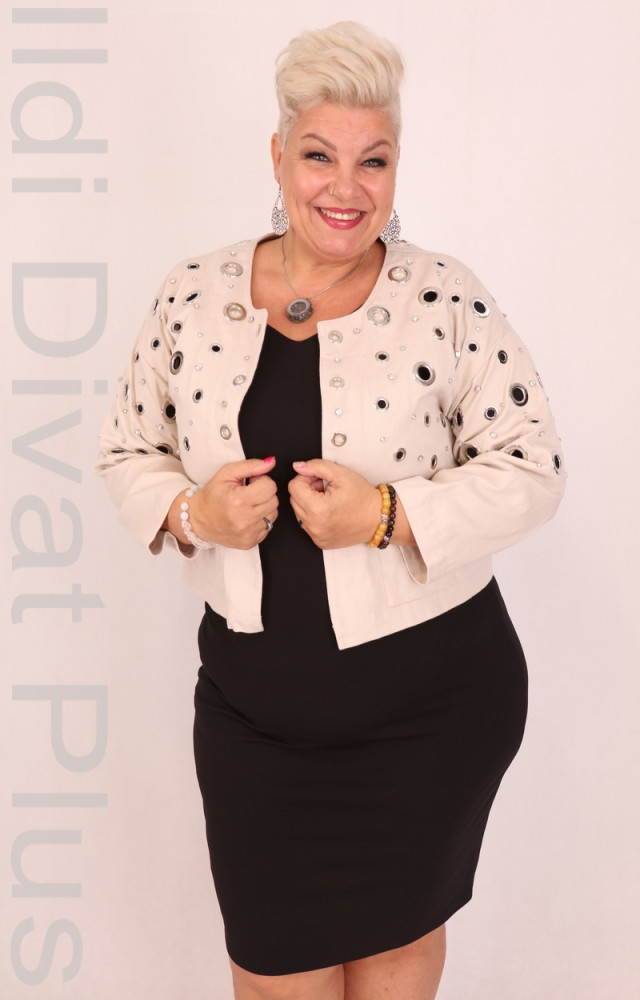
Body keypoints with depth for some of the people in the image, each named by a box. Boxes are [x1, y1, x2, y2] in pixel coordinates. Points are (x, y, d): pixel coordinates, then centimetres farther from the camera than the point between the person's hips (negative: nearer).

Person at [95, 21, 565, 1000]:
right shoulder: (196, 294, -1)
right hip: (252, 700, 2)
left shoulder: (445, 298, -9)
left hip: (430, 700, -2)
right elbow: (128, 451, 7)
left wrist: (390, 515, -22)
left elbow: (534, 468, -8)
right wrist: (190, 513, -14)